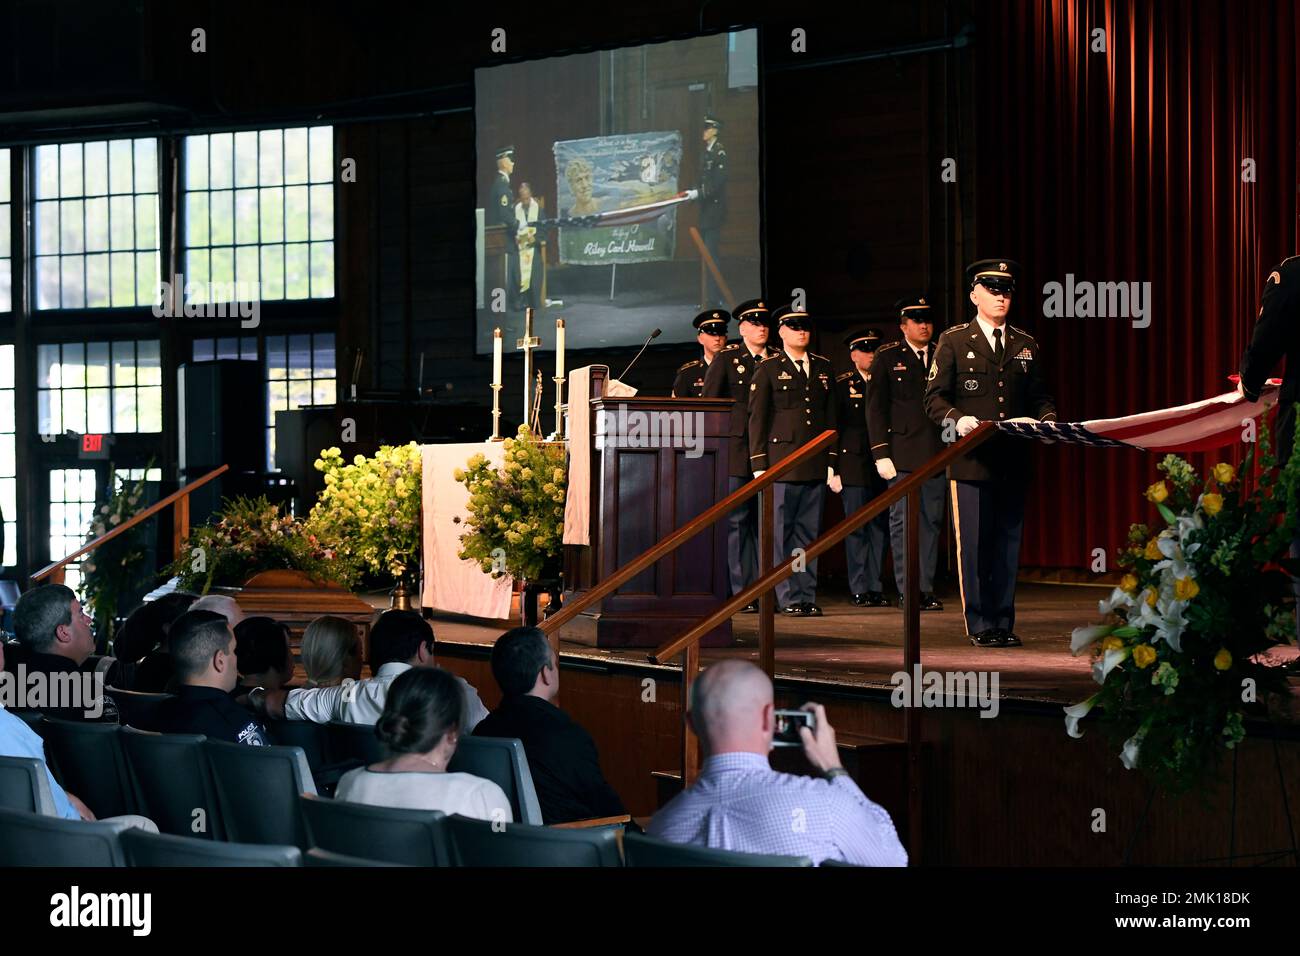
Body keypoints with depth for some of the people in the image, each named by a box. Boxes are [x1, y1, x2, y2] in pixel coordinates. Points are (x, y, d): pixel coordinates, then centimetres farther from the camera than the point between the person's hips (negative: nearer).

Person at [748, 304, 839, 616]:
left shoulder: (822, 367, 16)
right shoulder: (768, 370, 3)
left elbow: (830, 416, 18)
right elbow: (757, 419, 1)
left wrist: (831, 462, 12)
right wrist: (759, 467, -5)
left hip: (816, 465, 4)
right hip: (782, 461, -4)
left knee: (809, 532, 5)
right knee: (782, 532, -3)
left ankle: (807, 595, 8)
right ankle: (790, 597, 0)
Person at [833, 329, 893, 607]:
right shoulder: (842, 385, 4)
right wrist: (833, 468, -6)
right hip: (853, 466, -3)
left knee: (879, 527, 3)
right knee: (856, 528, -2)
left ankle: (875, 586, 9)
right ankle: (859, 589, 2)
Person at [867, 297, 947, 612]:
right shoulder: (888, 357, 4)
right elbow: (876, 408, 2)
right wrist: (881, 453, -6)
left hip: (937, 453, 3)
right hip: (902, 453, -3)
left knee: (931, 522, 4)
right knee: (903, 522, -2)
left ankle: (926, 588, 8)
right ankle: (906, 590, 1)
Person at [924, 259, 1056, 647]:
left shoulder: (1025, 345, 15)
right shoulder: (953, 341, 4)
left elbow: (1038, 397, 16)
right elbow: (934, 397, 0)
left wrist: (1048, 421, -6)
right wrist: (957, 420, -20)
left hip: (1013, 460, 4)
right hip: (970, 460, -4)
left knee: (1008, 542, 5)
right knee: (973, 544, -3)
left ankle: (1003, 623, 11)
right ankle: (980, 625, 3)